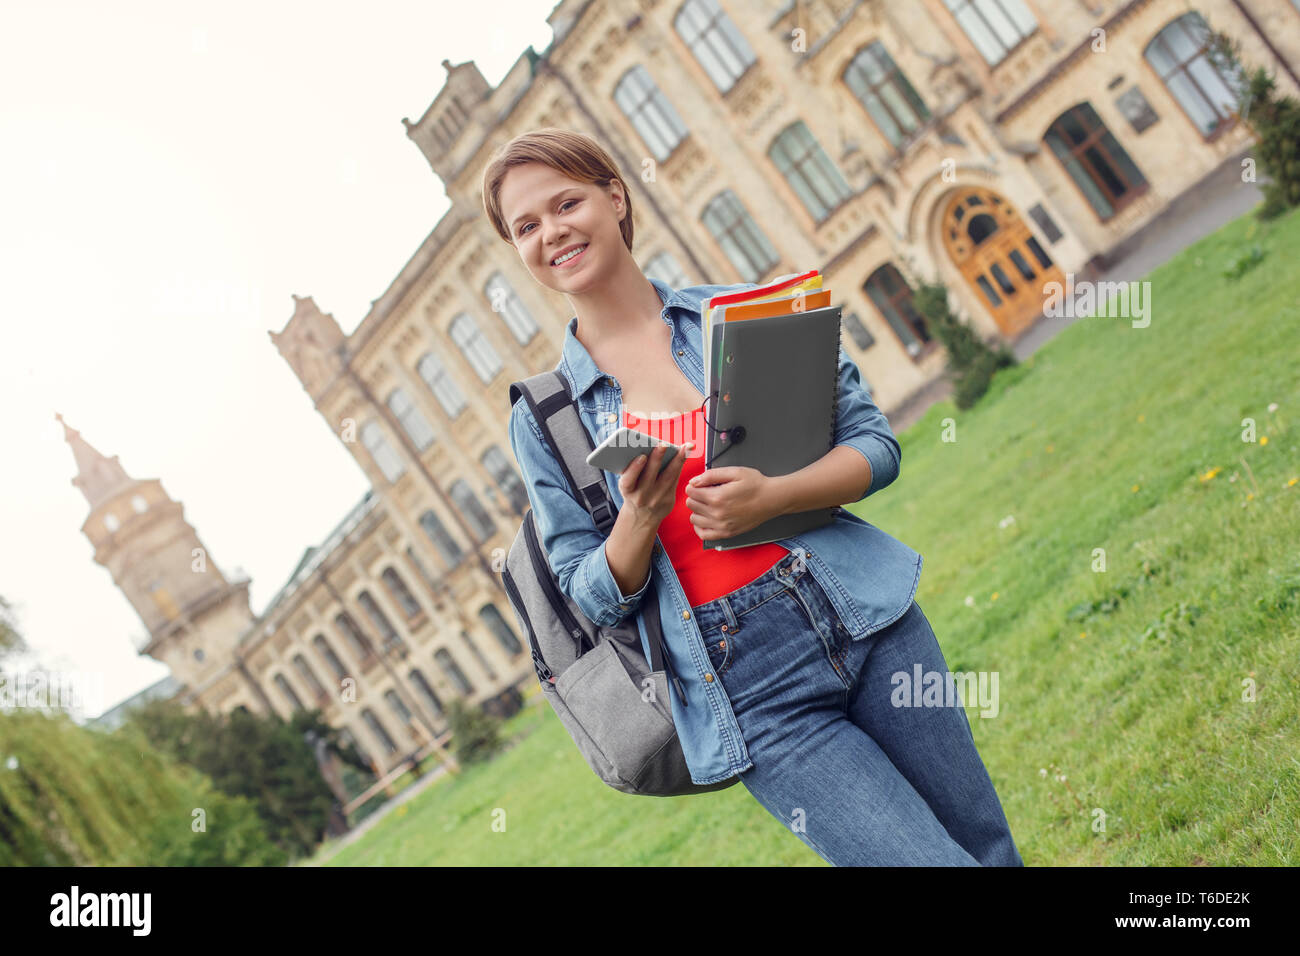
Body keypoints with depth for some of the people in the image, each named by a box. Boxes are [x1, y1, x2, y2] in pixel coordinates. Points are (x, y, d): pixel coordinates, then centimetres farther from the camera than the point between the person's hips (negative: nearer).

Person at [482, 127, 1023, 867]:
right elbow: (596, 596, 3)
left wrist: (771, 497, -16)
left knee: (993, 849, 11)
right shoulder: (542, 418, 3)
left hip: (865, 616, 2)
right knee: (936, 860, -9)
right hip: (752, 693, -2)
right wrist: (639, 518, -17)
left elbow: (875, 443, 2)